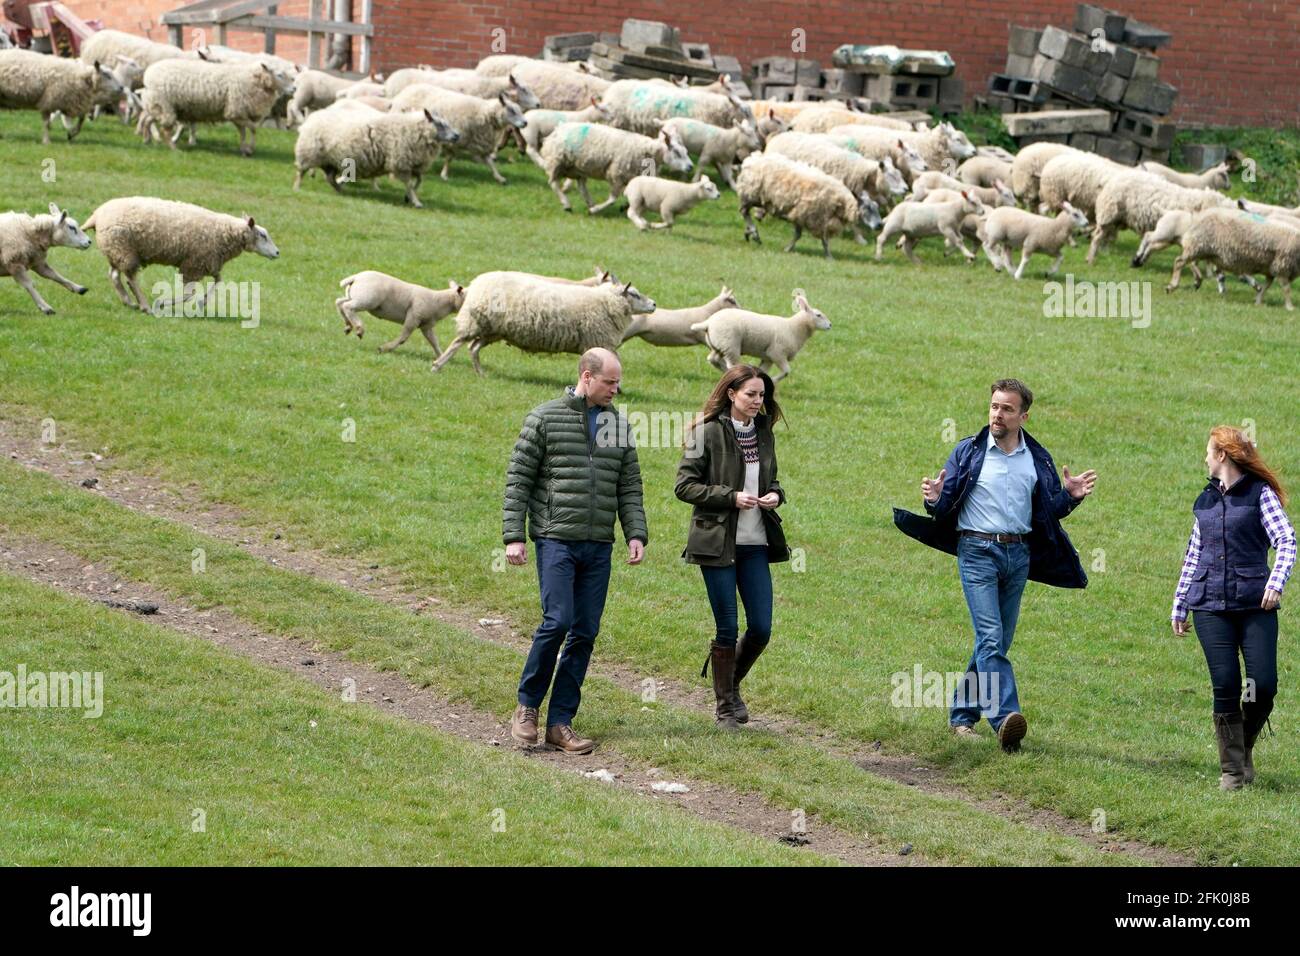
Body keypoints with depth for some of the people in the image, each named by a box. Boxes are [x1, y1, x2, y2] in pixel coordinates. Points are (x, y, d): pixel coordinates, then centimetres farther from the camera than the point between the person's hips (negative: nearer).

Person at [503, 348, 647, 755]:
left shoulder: (618, 425, 13)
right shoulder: (544, 418, -1)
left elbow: (630, 486, 16)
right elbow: (518, 479, -1)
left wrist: (636, 534, 3)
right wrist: (513, 536, -8)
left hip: (599, 545, 5)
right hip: (556, 539, -5)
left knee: (585, 632, 2)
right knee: (558, 621, -15)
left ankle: (560, 722, 7)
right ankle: (527, 706, 3)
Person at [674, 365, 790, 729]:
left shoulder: (764, 433, 10)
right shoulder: (708, 432, -8)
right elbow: (684, 485, -9)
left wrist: (775, 494, -1)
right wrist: (731, 497, -18)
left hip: (755, 543, 5)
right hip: (717, 542, -5)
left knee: (761, 628, 3)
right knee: (727, 628, 0)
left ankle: (732, 685, 28)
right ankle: (724, 706, 15)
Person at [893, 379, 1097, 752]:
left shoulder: (1037, 459, 8)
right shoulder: (968, 452, 0)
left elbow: (1050, 511, 13)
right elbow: (945, 508, 1)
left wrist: (1070, 496, -7)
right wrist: (935, 499, -22)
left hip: (1018, 555, 4)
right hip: (978, 552, -4)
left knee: (997, 642, 9)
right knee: (990, 638, -16)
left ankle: (962, 714, 22)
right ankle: (1004, 719, -28)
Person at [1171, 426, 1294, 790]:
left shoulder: (1260, 494, 2)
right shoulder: (1205, 502, 17)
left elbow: (1286, 540, -7)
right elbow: (1193, 556, 22)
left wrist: (1276, 582, -22)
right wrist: (1179, 607, 20)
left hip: (1255, 604, -3)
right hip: (1210, 607, 3)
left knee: (1263, 685, -10)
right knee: (1226, 687, -5)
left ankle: (1245, 748, 16)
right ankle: (1232, 770, 1)